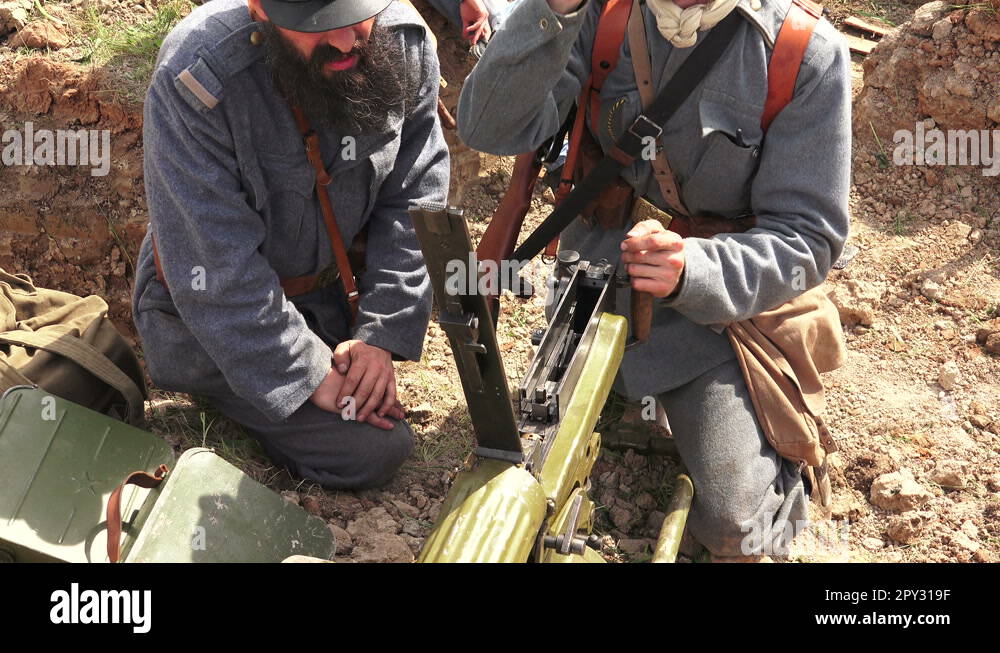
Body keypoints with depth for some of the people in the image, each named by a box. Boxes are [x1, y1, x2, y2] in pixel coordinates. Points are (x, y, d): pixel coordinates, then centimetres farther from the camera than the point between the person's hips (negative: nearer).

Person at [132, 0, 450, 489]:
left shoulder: (404, 43, -17)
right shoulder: (195, 80, -32)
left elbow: (413, 201, -9)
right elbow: (215, 270, -27)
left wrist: (379, 336, -15)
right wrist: (307, 373, -23)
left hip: (322, 293, 6)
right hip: (213, 317, -5)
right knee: (373, 452, -11)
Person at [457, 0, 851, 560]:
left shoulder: (809, 53, -16)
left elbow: (808, 239, -15)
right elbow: (493, 129, -20)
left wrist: (693, 271, -34)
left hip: (710, 308, -3)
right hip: (593, 282, 3)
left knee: (735, 531, -13)